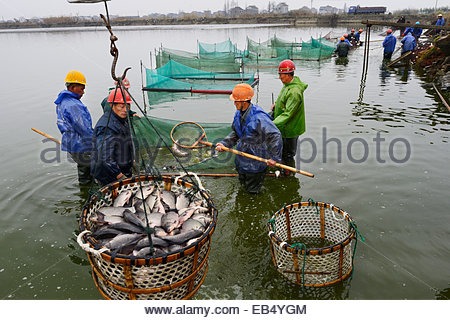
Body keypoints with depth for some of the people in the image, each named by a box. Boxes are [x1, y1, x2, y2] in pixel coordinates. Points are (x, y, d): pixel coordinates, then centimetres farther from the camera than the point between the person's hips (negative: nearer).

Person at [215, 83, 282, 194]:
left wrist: (274, 158, -27)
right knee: (243, 181, 27)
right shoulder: (239, 113, -3)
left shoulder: (259, 117, -30)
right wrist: (224, 144, -3)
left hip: (255, 160, -8)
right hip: (242, 157, 8)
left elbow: (275, 136, -29)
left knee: (252, 189, 7)